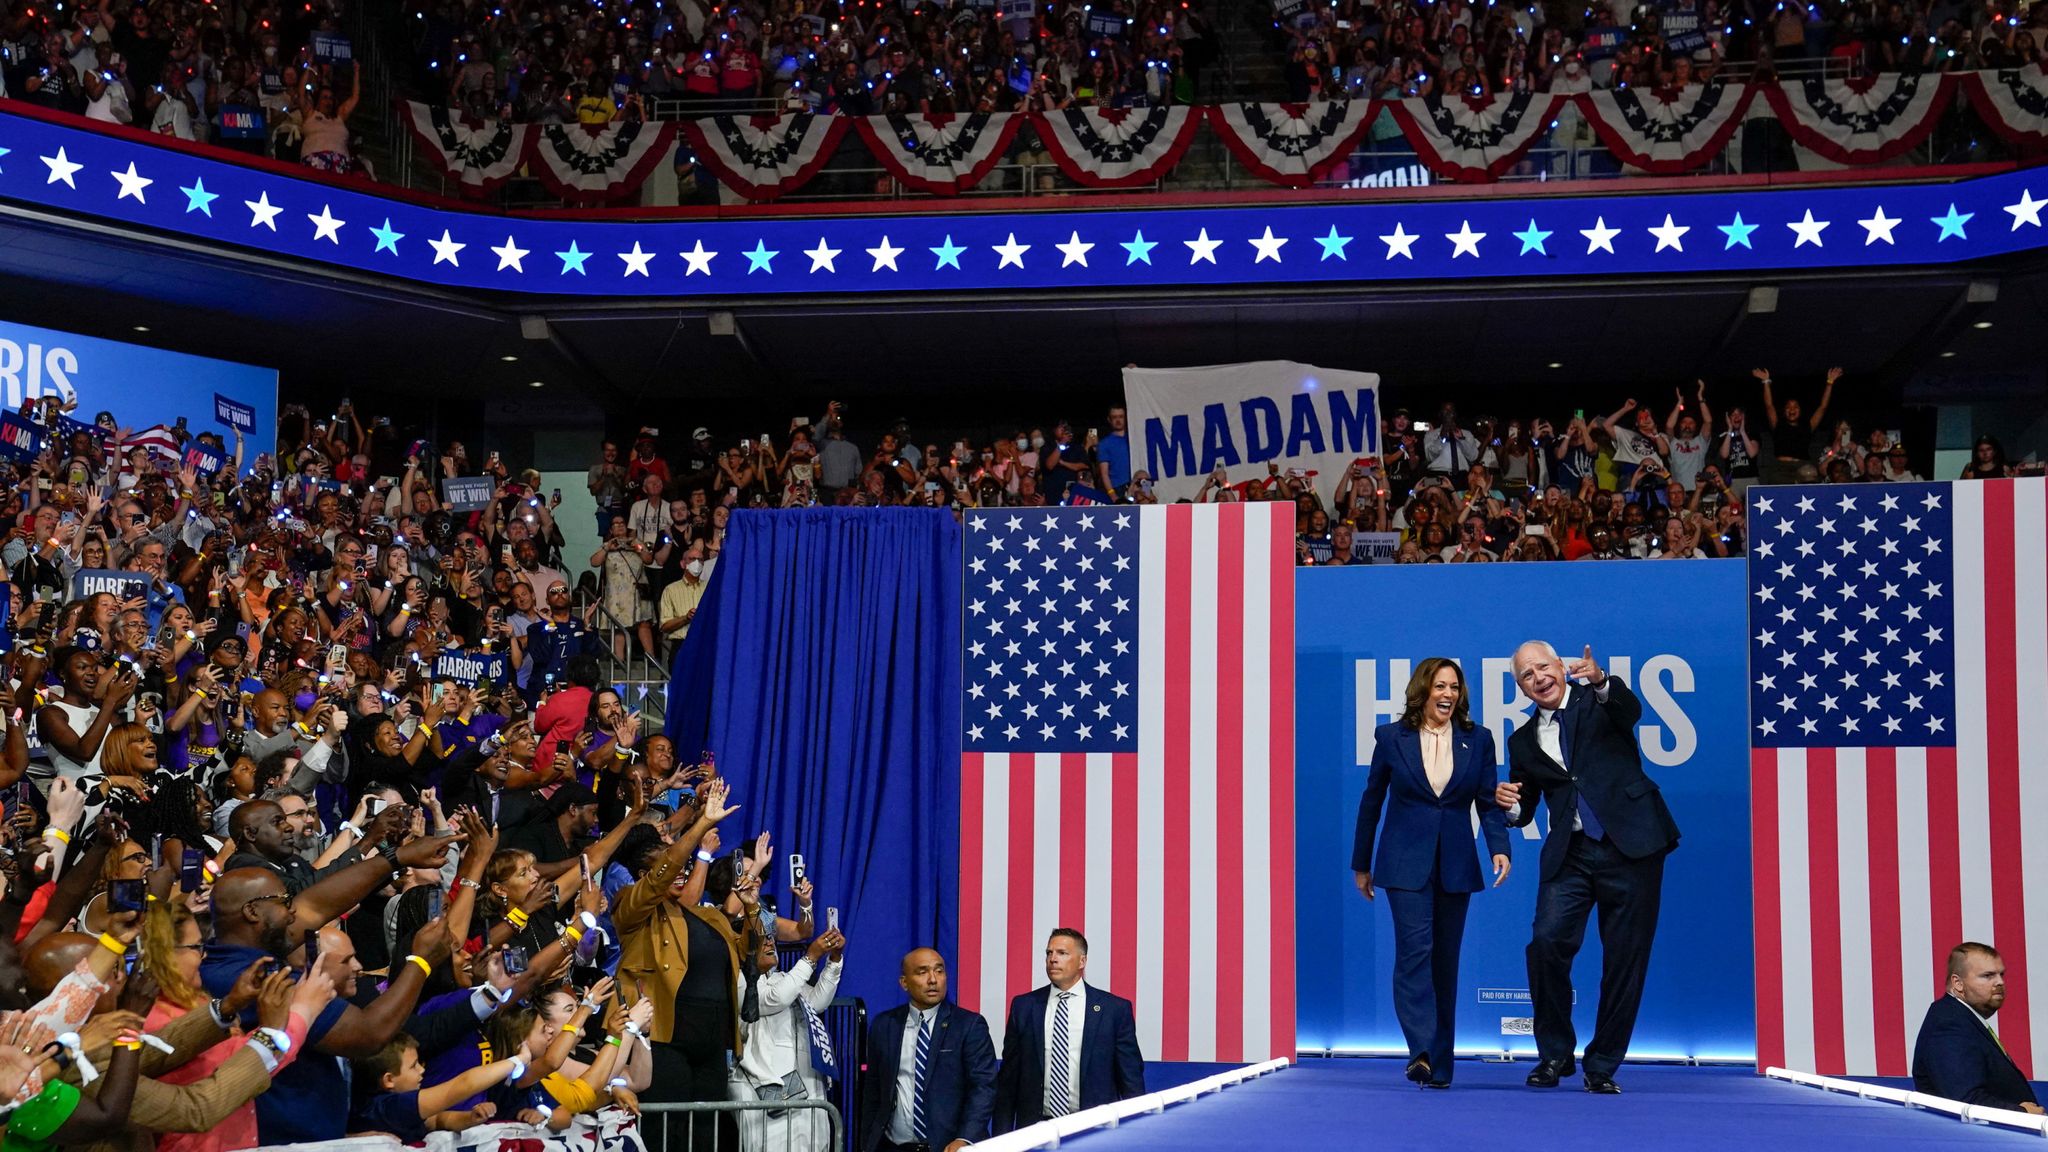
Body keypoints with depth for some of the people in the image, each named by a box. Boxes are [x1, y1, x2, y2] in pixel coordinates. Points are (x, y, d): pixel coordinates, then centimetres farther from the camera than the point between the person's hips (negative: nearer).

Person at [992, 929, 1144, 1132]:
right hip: (1035, 1130, 2)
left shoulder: (1115, 1009, 2)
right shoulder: (1023, 1006, 8)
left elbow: (1131, 1078, 4)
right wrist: (1002, 1136, 5)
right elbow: (1008, 1079, 10)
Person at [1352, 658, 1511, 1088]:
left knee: (1446, 960, 6)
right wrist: (1361, 864, 11)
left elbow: (1488, 802, 4)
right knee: (1415, 950, -16)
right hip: (1405, 865, -2)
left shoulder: (1478, 740, 5)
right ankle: (1421, 1052, -23)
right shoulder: (1392, 738, 1)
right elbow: (1371, 801, 8)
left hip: (1454, 867, 3)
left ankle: (1439, 1065, 12)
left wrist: (1499, 848, -14)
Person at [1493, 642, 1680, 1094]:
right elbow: (1524, 811, 19)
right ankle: (1554, 1053, 1)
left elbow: (1631, 710, -18)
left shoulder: (1598, 699, 6)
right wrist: (1510, 804, -5)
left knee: (1626, 959, 1)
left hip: (1630, 845, -2)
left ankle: (1603, 1065, 14)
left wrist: (1601, 683, -38)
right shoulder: (1524, 741, 15)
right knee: (1547, 940, -17)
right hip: (1570, 854, 2)